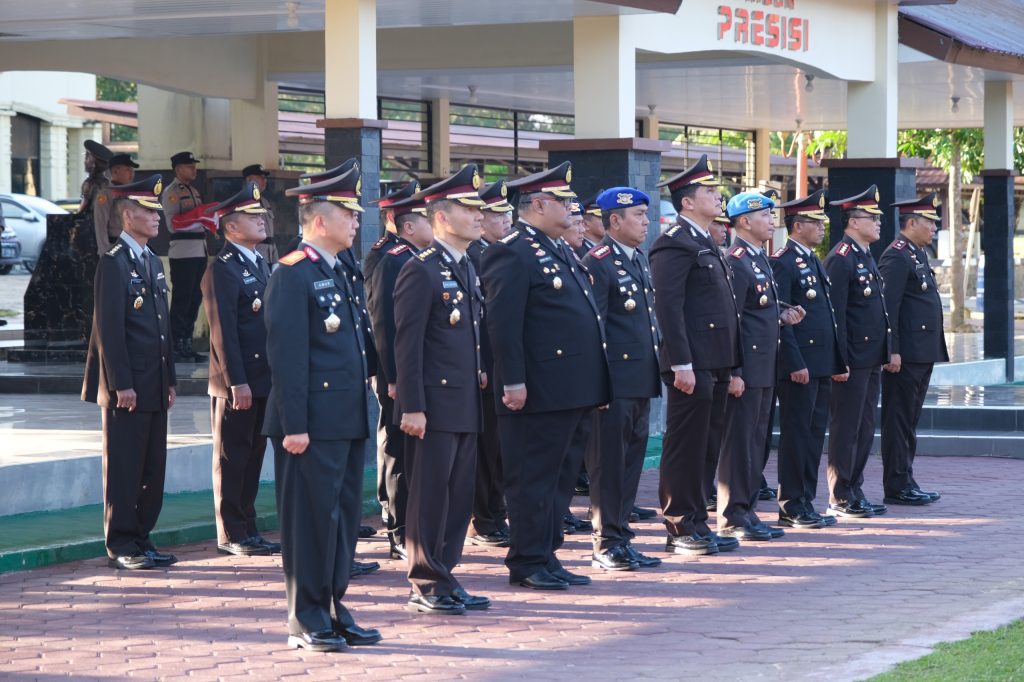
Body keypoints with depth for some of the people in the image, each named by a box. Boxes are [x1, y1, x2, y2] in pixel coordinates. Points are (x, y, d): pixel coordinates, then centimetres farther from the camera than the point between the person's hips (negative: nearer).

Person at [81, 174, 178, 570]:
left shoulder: (153, 263, 16)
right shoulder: (114, 262, -10)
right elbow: (108, 328, -15)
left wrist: (169, 380, 16)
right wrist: (121, 385, -18)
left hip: (154, 387, 8)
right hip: (126, 387, -8)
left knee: (153, 468, 10)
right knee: (123, 468, -2)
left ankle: (141, 540, 17)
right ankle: (120, 546, 3)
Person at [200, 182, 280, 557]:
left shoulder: (261, 265, 16)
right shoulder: (222, 269, -11)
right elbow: (223, 330, -16)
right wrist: (237, 382, -20)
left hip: (263, 379, 8)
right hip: (237, 383, -8)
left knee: (253, 455, 12)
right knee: (232, 458, 0)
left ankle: (248, 529, 19)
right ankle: (231, 535, 5)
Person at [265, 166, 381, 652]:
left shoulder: (338, 274, 17)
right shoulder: (293, 275, -12)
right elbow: (286, 356, -16)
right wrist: (294, 425, -20)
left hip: (347, 423, 9)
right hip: (313, 426, -9)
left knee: (343, 517, 12)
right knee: (311, 520, -3)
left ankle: (333, 611, 20)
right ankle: (306, 621, 4)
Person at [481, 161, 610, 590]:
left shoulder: (557, 250, 19)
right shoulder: (512, 254, -13)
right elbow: (503, 324, -18)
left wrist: (593, 384, 22)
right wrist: (513, 382, -22)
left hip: (569, 390, 10)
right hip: (539, 391, -10)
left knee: (560, 475, 13)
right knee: (534, 477, -3)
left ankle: (546, 556, 20)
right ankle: (528, 563, 3)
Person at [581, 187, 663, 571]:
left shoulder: (639, 261, 17)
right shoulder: (598, 264, -11)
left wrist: (654, 372, 19)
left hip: (641, 381, 9)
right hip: (614, 381, -9)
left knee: (631, 463, 12)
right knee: (609, 464, -3)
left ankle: (621, 537, 18)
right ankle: (606, 545, 2)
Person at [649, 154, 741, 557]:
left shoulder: (706, 244, 19)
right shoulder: (675, 245, -12)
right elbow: (668, 307, -19)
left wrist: (729, 367, 20)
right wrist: (681, 364, -22)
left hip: (714, 365, 10)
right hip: (692, 365, -10)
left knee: (701, 447, 13)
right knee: (685, 447, -3)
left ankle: (697, 525, 19)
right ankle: (680, 531, 2)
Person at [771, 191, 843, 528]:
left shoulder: (814, 262, 18)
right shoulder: (783, 263, -11)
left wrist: (836, 361, 18)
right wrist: (795, 364, -20)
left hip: (821, 366, 9)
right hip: (799, 365, -9)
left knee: (815, 435, 11)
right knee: (797, 436, -4)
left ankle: (806, 503, 16)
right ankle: (791, 508, 2)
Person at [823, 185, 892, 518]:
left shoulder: (866, 257, 16)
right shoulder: (841, 259, -13)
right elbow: (835, 314, -18)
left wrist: (884, 354, 18)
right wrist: (840, 362, -20)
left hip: (871, 361, 9)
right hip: (852, 361, -9)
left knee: (865, 429, 12)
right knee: (846, 429, -3)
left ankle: (855, 491, 19)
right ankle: (840, 499, 2)